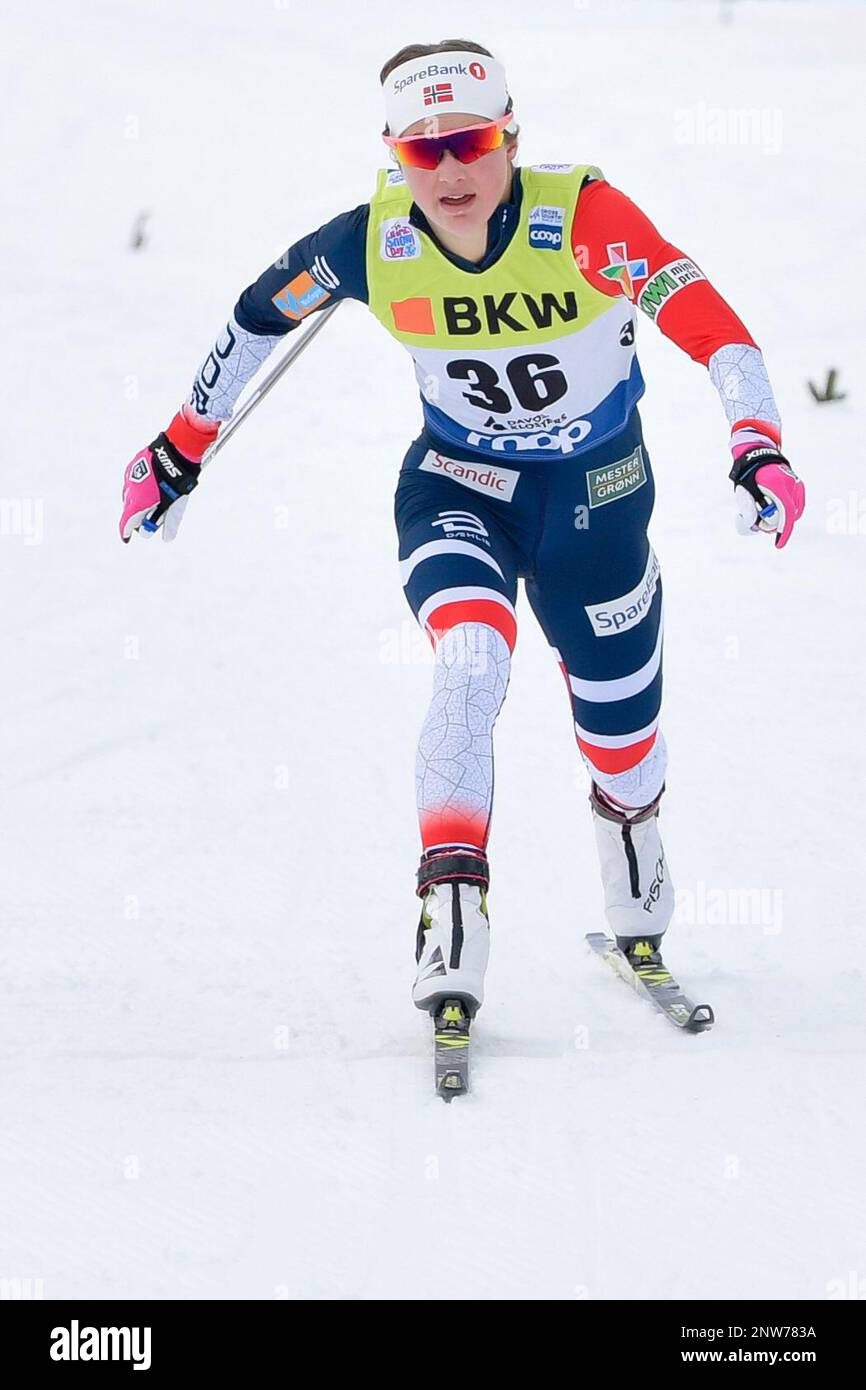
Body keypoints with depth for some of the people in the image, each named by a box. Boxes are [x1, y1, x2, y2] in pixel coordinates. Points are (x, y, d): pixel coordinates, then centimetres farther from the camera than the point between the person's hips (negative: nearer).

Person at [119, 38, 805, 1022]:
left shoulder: (587, 218, -28)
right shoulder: (371, 244, -20)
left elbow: (708, 322, -33)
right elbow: (260, 314, -2)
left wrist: (759, 445, -49)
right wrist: (183, 448, 3)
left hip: (595, 490, 0)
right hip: (458, 484, 0)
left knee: (620, 720, 14)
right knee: (471, 663, -30)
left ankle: (639, 924, 43)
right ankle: (450, 919, -28)